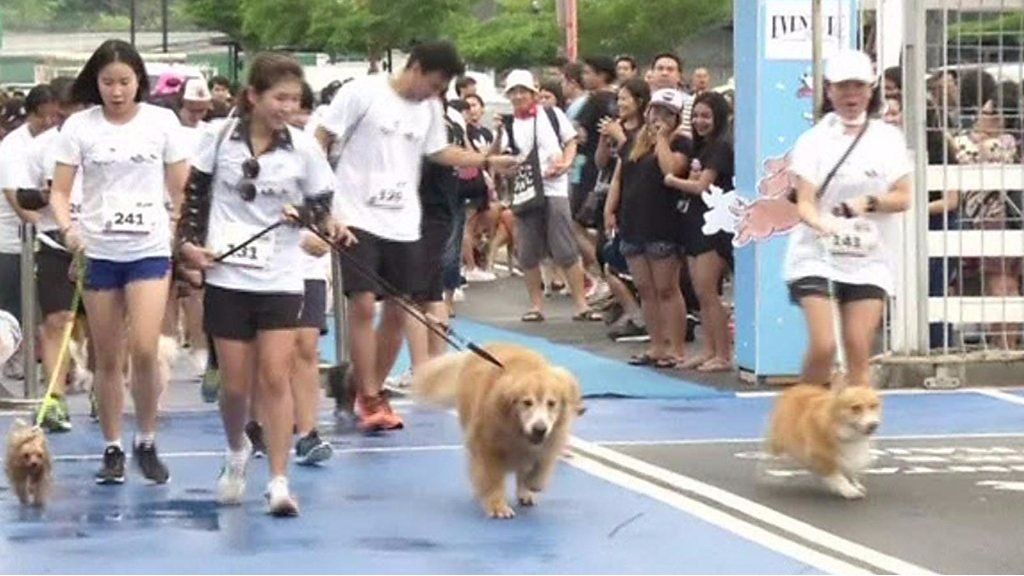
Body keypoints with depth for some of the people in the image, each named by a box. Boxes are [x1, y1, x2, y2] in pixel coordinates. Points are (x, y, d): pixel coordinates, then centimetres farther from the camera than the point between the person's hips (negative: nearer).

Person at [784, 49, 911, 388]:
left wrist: (868, 203, -17)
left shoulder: (889, 139, 7)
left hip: (871, 259, 2)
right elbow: (804, 202, -8)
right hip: (817, 256, -2)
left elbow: (903, 197, 3)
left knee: (859, 350, -3)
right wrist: (823, 223, -30)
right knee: (823, 346, -13)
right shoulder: (814, 140, 0)